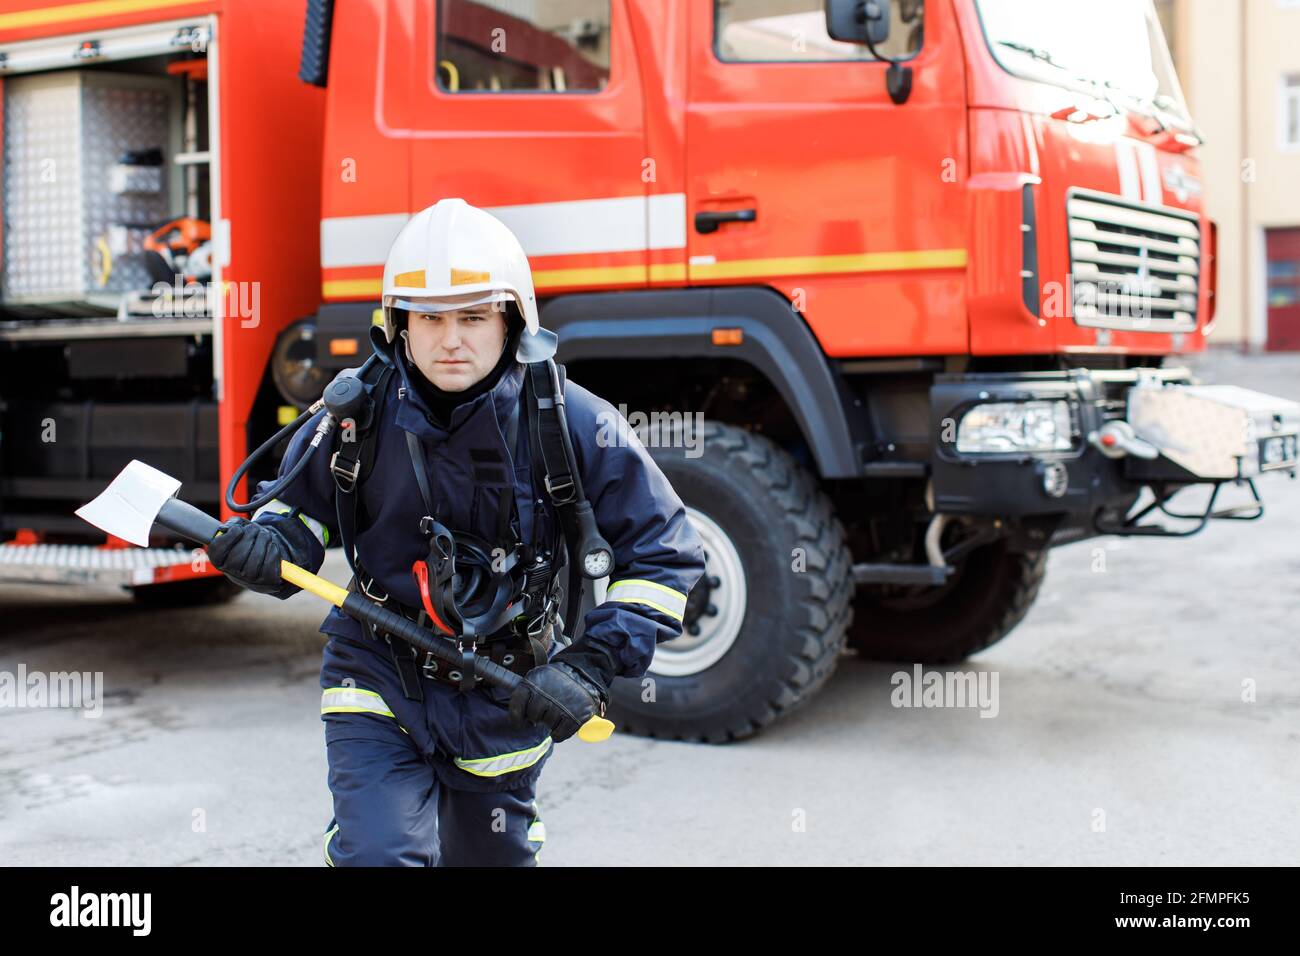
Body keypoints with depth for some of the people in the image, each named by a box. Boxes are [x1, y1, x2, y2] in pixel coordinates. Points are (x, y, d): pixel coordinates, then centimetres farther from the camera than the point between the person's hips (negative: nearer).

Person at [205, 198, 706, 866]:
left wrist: (590, 665, -20)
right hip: (381, 684, 0)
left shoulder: (570, 422, -16)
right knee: (377, 854, -14)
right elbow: (299, 515, 3)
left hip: (507, 698, 1)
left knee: (489, 855, 21)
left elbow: (664, 554, -12)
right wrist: (261, 548, -21)